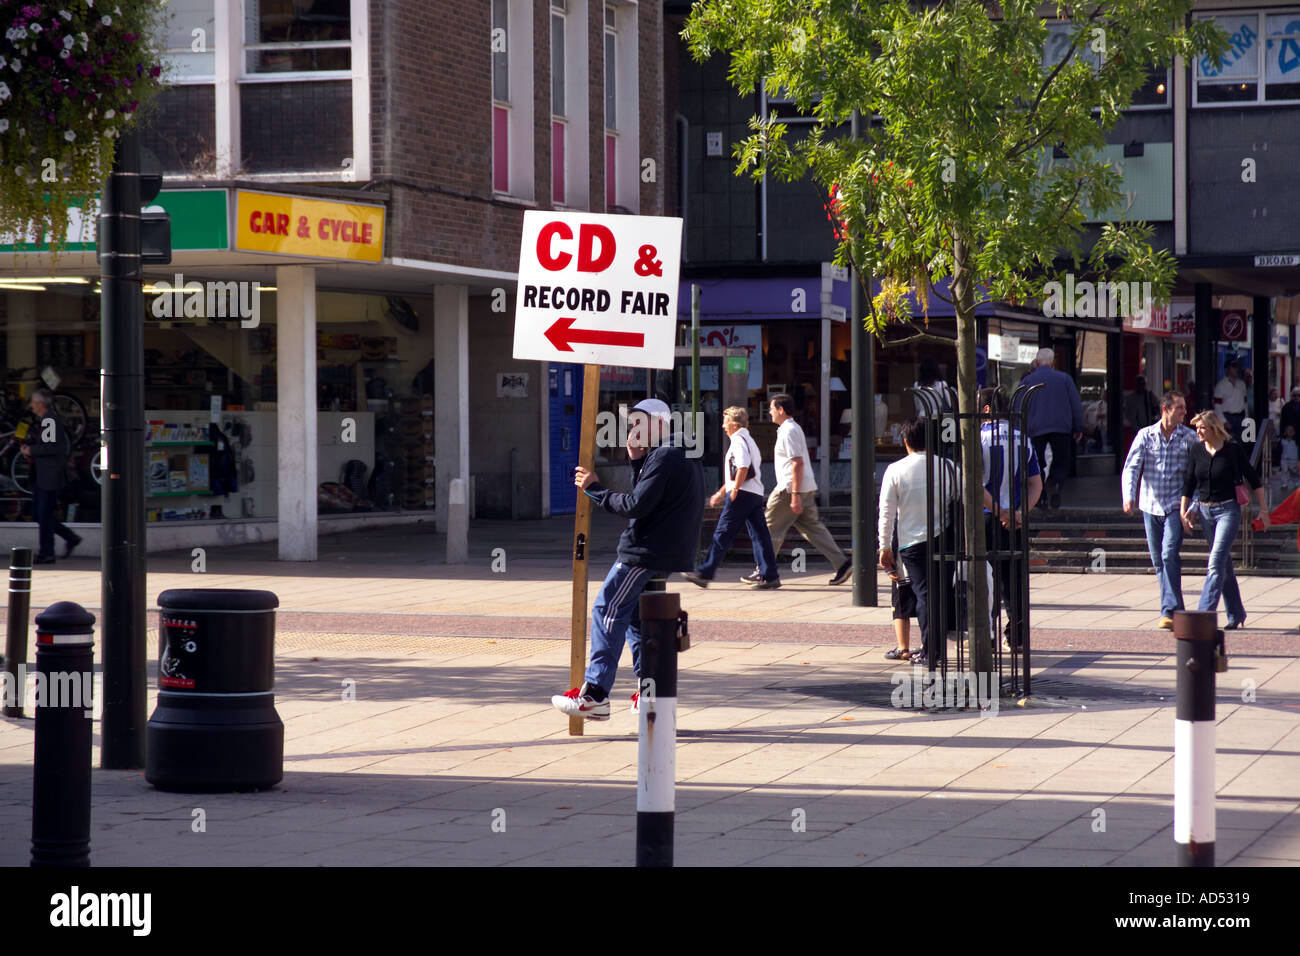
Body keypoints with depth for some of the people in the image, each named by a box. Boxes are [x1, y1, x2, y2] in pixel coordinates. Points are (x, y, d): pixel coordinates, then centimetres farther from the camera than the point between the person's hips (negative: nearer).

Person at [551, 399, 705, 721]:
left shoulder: (663, 458, -13)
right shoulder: (684, 457, 19)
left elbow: (636, 505, -20)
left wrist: (593, 489, -13)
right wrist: (637, 462, 8)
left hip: (647, 554, -10)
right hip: (673, 555, 10)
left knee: (607, 612, -10)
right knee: (635, 616, 19)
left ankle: (595, 695, -14)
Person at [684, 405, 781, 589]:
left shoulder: (738, 440, -7)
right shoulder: (748, 440, 23)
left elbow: (743, 467, -22)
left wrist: (735, 490, -19)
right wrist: (721, 493, 32)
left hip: (741, 494, -9)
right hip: (756, 494, 9)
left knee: (723, 534, -5)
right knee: (759, 534, 5)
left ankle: (705, 573, -2)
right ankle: (770, 576, 1)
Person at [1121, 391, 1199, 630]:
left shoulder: (1190, 437, 2)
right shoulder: (1145, 435, 3)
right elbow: (1131, 467, -3)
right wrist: (1128, 497, -17)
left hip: (1176, 505, -2)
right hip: (1150, 505, 3)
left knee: (1170, 555, -17)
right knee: (1158, 561, 7)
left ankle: (1170, 612, -20)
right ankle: (1174, 608, 19)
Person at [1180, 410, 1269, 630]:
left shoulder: (1233, 449, -7)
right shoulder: (1196, 451, 3)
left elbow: (1254, 479, 1)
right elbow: (1189, 483, 11)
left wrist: (1263, 509, 3)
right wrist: (1184, 511, 5)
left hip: (1228, 510, -5)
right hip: (1205, 511, 5)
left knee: (1216, 561, -16)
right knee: (1224, 563, 11)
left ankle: (1205, 612, -21)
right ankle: (1236, 614, 22)